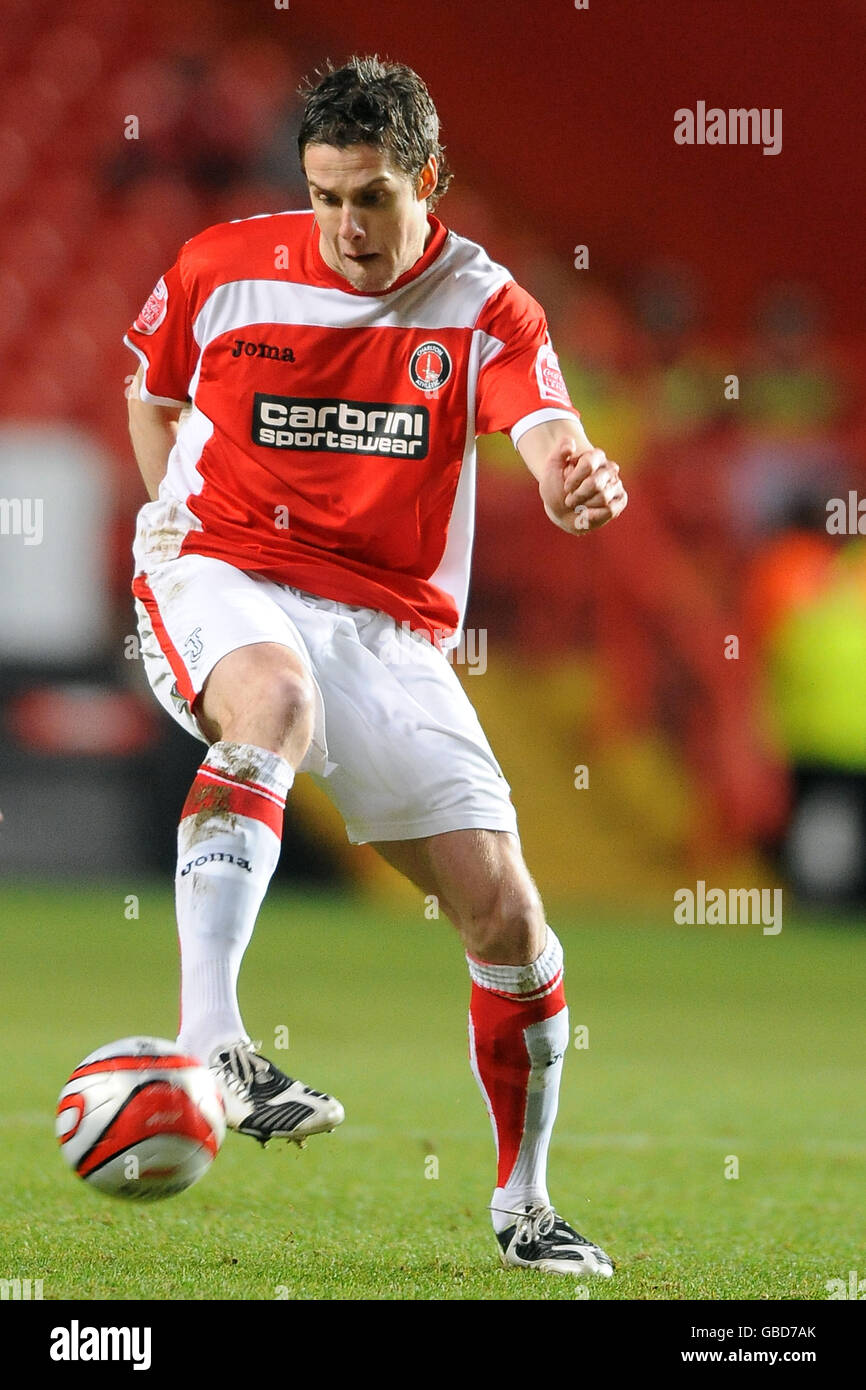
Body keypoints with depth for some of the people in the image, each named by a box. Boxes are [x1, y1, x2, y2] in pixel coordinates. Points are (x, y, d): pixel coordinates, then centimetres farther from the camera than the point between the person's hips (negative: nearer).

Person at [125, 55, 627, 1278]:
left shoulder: (483, 307, -3)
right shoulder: (223, 268, 0)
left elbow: (546, 430, -22)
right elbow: (153, 392, 20)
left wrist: (577, 478, -45)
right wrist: (174, 520, 6)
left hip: (392, 626, 2)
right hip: (226, 580, -2)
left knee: (504, 910, -3)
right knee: (276, 698, -40)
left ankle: (523, 1203, 18)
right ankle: (210, 1042, -51)